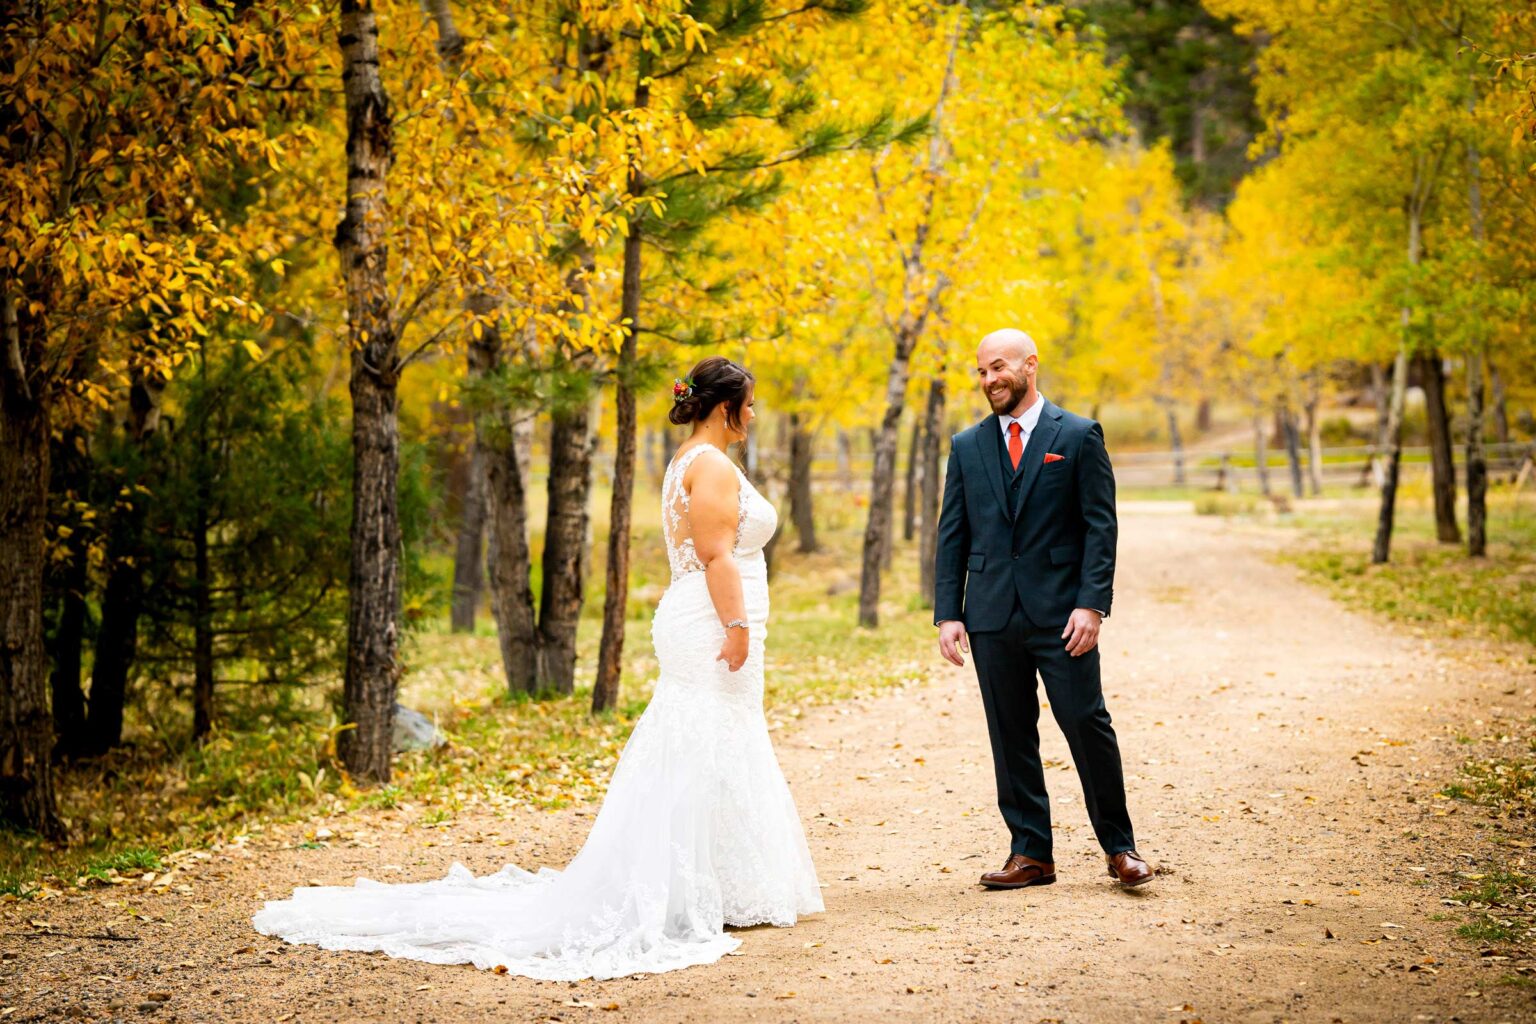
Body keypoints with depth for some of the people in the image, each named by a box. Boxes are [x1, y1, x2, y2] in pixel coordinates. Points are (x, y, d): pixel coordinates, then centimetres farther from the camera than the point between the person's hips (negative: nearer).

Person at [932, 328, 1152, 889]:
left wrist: (1092, 605, -13)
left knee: (1087, 724, -4)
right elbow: (952, 536, 11)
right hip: (992, 614, 4)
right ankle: (1030, 853, 13)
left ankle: (1119, 846, 10)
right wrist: (947, 615, 2)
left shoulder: (1078, 436, 1)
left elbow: (1100, 527, -3)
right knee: (1010, 737, 6)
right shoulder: (967, 446, 11)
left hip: (1060, 612, -3)